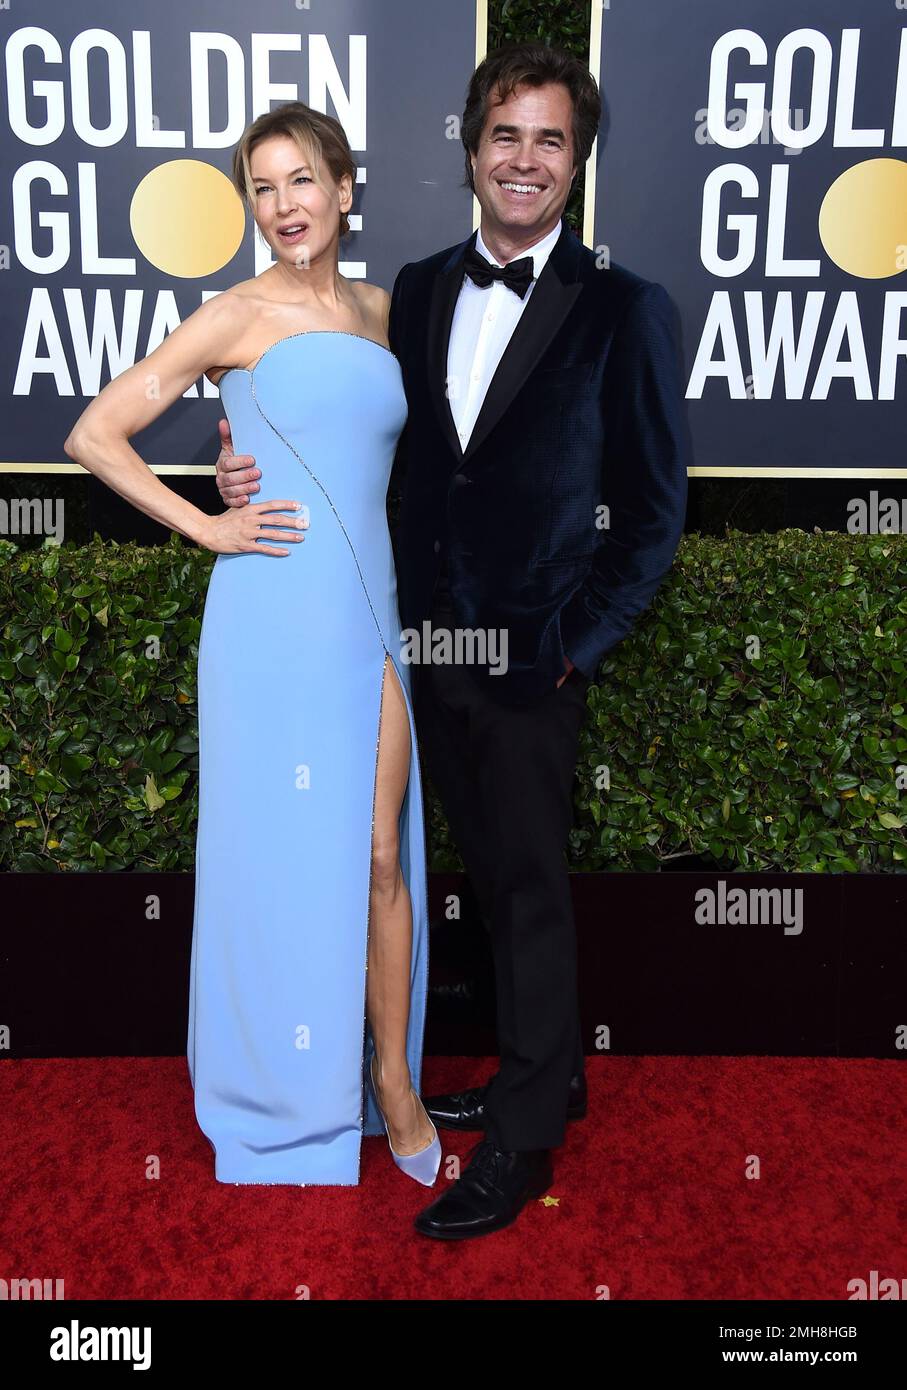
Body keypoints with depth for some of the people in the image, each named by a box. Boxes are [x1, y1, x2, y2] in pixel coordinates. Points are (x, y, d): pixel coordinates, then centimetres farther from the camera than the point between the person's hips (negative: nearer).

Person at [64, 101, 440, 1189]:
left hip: (370, 606, 5)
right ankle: (285, 1095, 26)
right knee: (281, 849, 6)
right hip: (277, 609, -4)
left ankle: (393, 1085, 23)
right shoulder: (237, 315, -1)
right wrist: (208, 527, -8)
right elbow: (93, 435, -3)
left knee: (382, 855, 6)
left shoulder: (379, 310, 15)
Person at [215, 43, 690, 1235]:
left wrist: (580, 645, -10)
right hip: (433, 644, 5)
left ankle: (524, 1140, 23)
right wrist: (266, 474, -4)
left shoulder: (625, 310, -4)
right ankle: (553, 1068, 38)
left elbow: (656, 508, -4)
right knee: (497, 874, 16)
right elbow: (388, 450, 13)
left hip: (534, 658, -5)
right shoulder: (420, 290, 10)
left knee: (532, 886, 5)